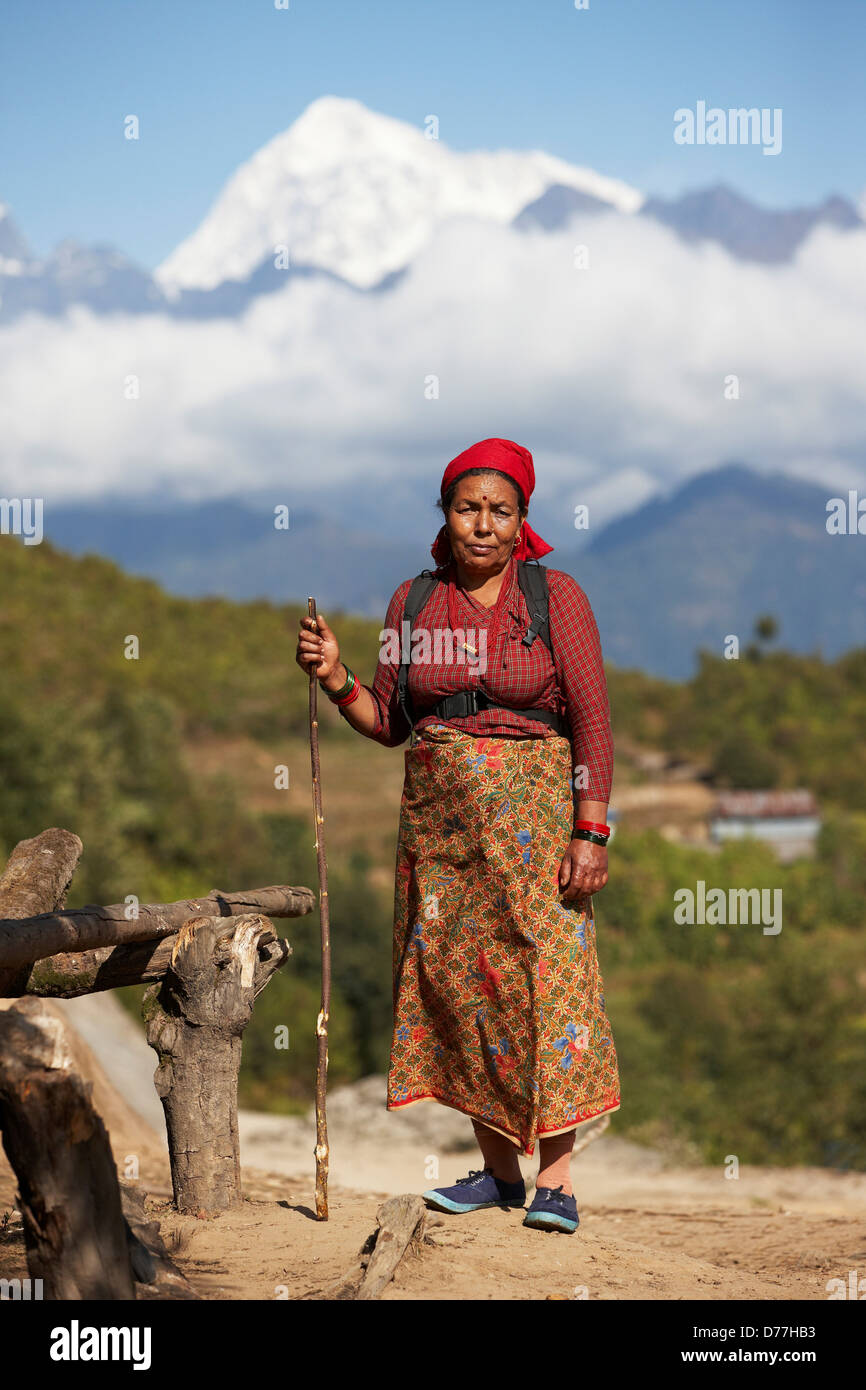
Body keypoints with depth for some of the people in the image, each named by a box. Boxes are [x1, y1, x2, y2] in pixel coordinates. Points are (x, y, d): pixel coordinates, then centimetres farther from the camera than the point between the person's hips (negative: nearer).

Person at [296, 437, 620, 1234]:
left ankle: (556, 1180, -6)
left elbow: (593, 722, -6)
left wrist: (591, 833, -13)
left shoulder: (556, 598, -3)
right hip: (438, 817, 4)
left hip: (530, 812, -4)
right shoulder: (414, 602, 8)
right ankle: (498, 1168, 15)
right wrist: (335, 677, -7)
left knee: (544, 976, -10)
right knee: (455, 979, 5)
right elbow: (388, 722, 11)